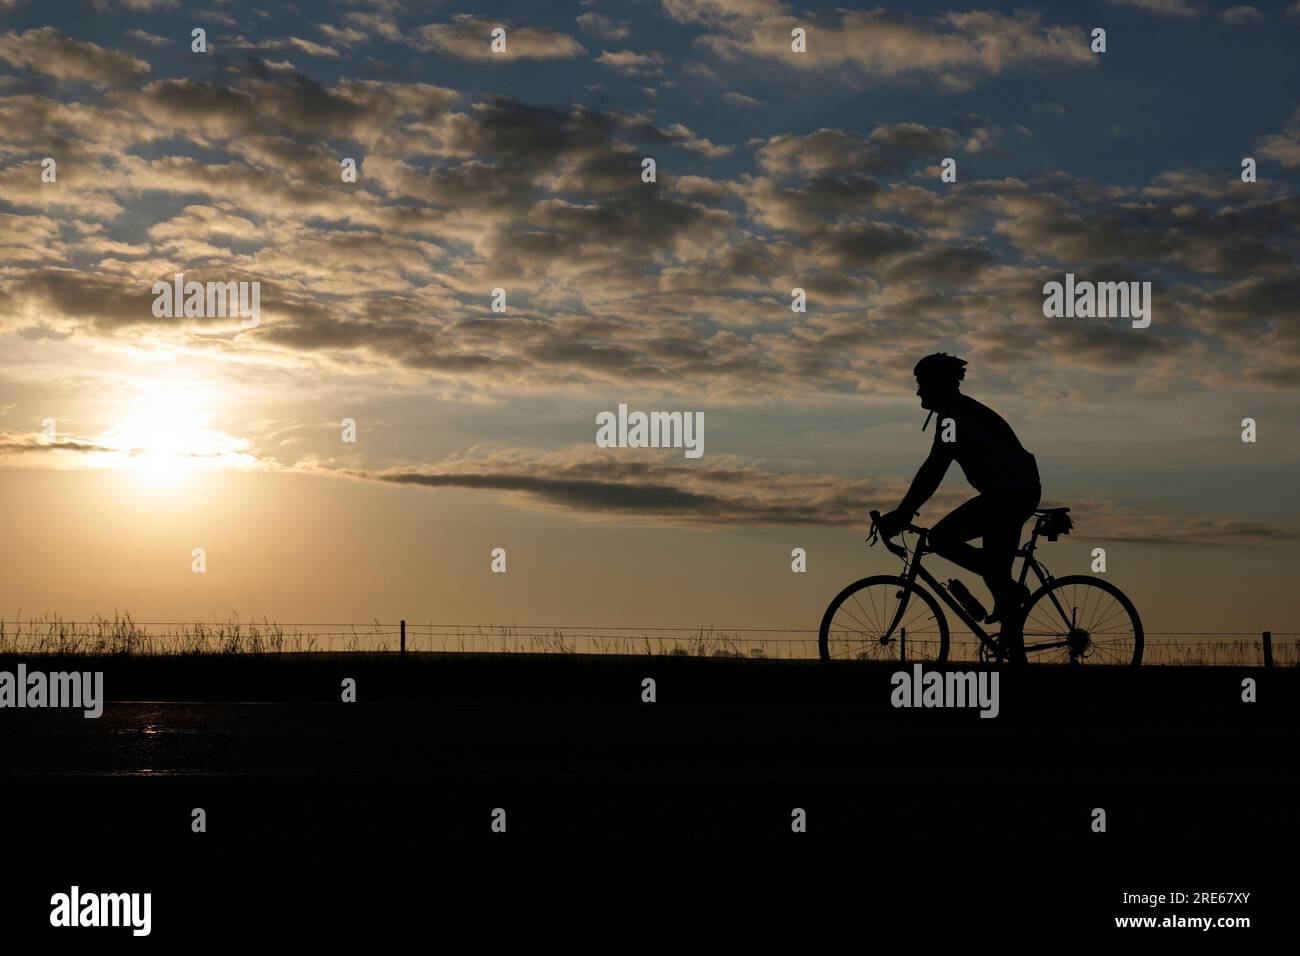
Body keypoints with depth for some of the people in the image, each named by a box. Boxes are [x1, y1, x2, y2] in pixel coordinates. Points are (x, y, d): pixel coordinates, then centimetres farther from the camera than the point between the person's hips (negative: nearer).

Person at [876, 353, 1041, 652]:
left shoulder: (954, 416, -12)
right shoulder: (965, 411, 19)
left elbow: (934, 469, -18)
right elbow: (936, 468, 26)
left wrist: (901, 514, -17)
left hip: (1008, 493, -10)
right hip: (1021, 492, 10)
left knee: (942, 538, -11)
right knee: (997, 566, 14)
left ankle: (1007, 589, -7)